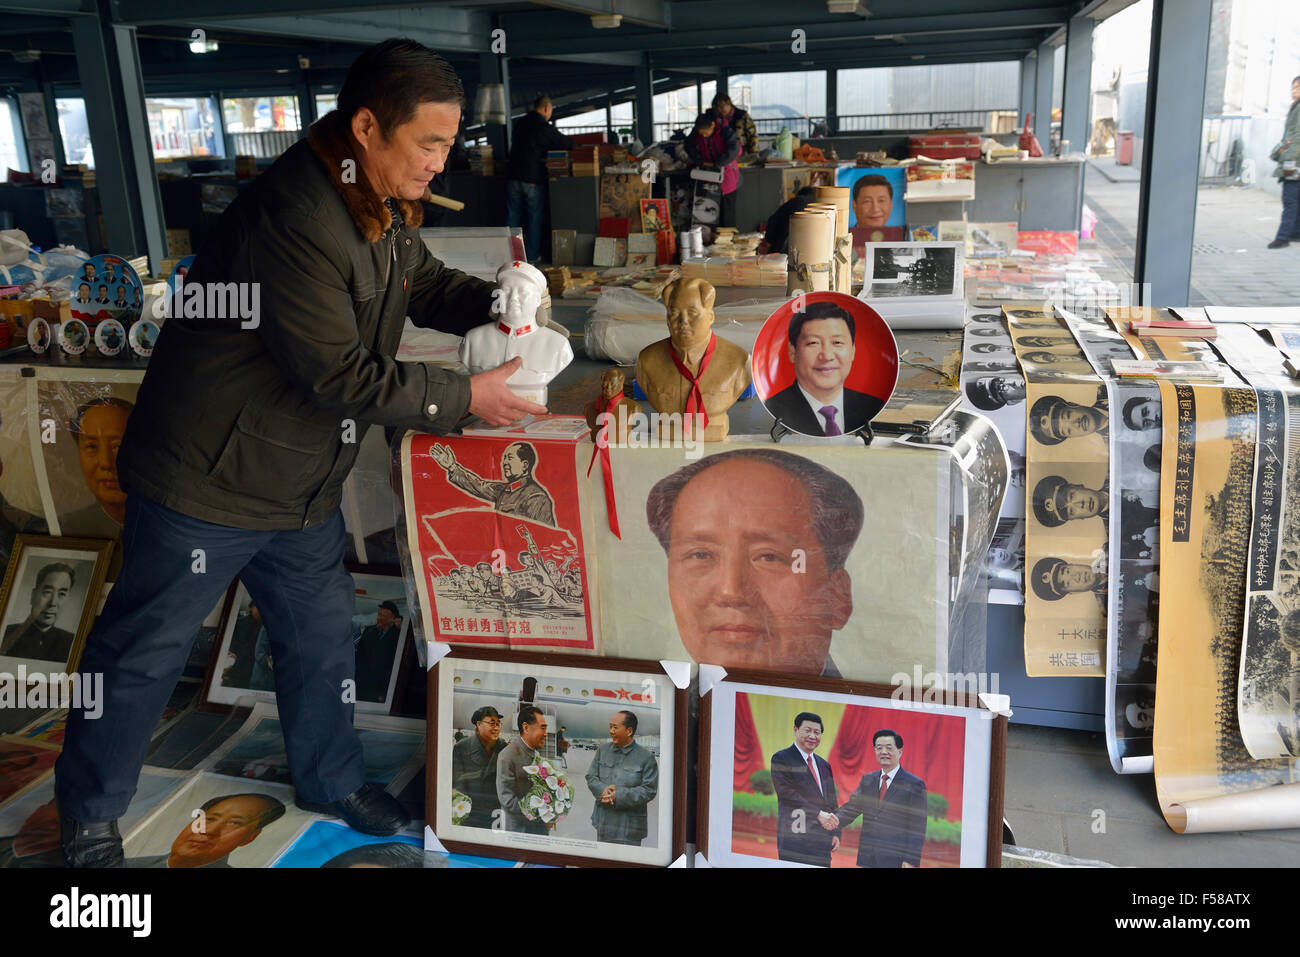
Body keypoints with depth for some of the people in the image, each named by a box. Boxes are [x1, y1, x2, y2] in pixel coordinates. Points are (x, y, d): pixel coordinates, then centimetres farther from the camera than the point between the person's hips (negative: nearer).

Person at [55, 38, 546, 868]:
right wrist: (465, 398, -22)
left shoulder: (383, 206, 2)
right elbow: (339, 376, -29)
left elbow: (425, 284, 16)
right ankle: (90, 814, 32)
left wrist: (501, 305, -4)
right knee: (144, 651, 10)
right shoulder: (296, 218, -30)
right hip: (210, 484, -8)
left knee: (321, 637, 19)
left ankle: (331, 779, 41)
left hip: (305, 483, 9)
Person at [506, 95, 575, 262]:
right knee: (535, 217, 5)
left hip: (513, 176, 5)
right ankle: (532, 255, 9)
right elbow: (567, 144, -4)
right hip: (533, 178, -5)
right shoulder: (544, 127, -9)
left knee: (513, 215, 10)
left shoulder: (519, 123, 11)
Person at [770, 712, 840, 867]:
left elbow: (832, 802, 19)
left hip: (821, 842, 6)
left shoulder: (824, 765, 18)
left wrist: (835, 833, 9)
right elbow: (787, 794, -14)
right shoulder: (781, 759, -3)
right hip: (795, 840, -6)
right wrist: (818, 814, -18)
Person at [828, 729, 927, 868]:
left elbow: (917, 828, -7)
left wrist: (911, 861, -13)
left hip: (895, 861, -4)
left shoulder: (915, 784, -4)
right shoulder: (867, 780, 13)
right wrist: (837, 819, -17)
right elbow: (852, 807, 4)